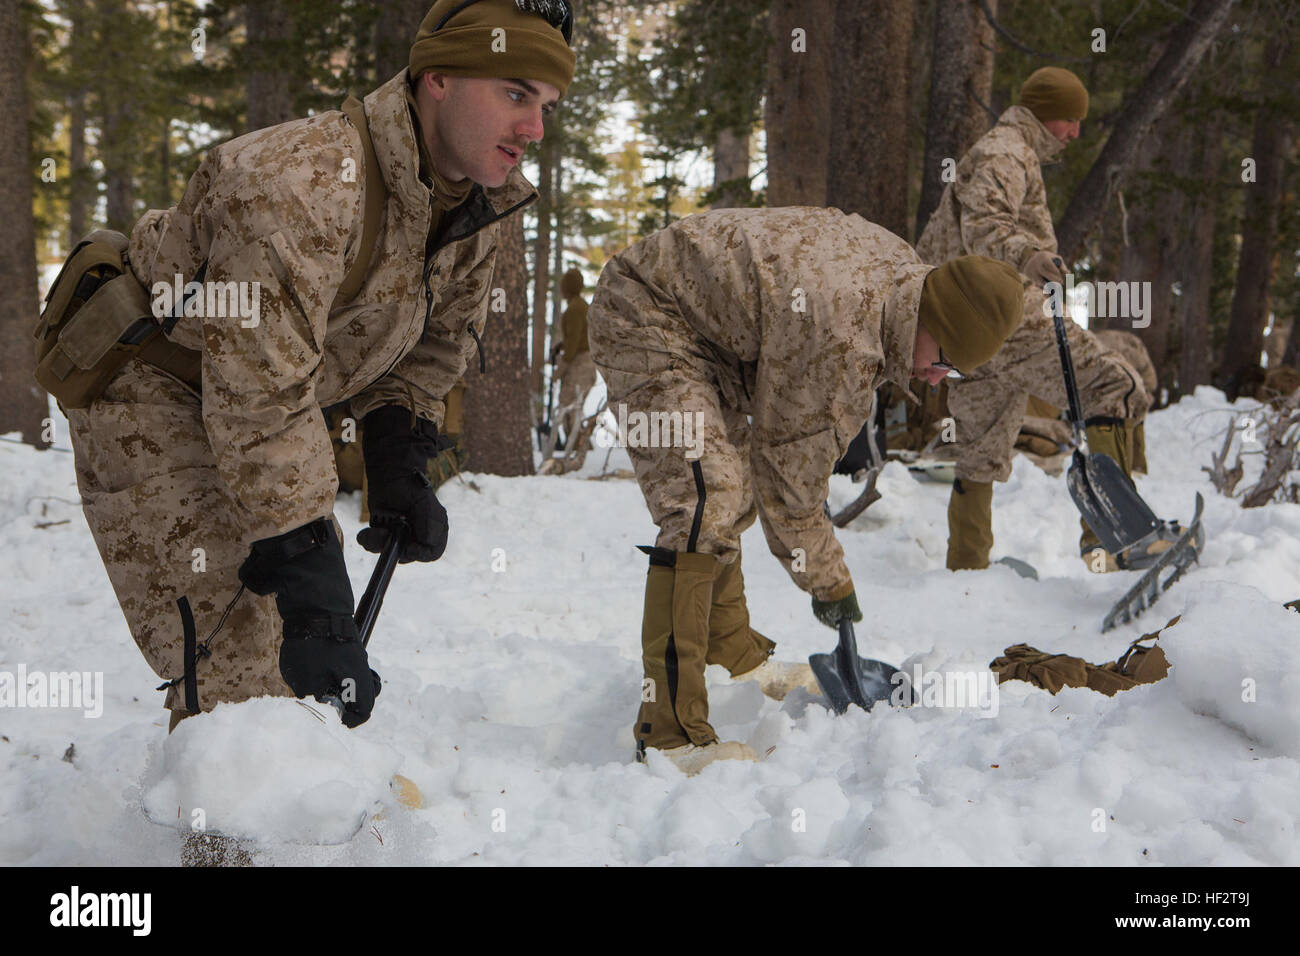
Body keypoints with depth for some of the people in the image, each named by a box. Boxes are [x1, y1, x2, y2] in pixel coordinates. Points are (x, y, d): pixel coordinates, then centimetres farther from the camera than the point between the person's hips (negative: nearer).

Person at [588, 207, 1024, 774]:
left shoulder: (899, 263, -3)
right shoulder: (840, 344, -31)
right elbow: (790, 475, -21)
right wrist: (828, 580, -9)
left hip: (704, 321, 11)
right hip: (643, 316, -11)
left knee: (737, 486, 19)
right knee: (706, 501, -22)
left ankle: (733, 659, 36)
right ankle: (670, 732, -21)